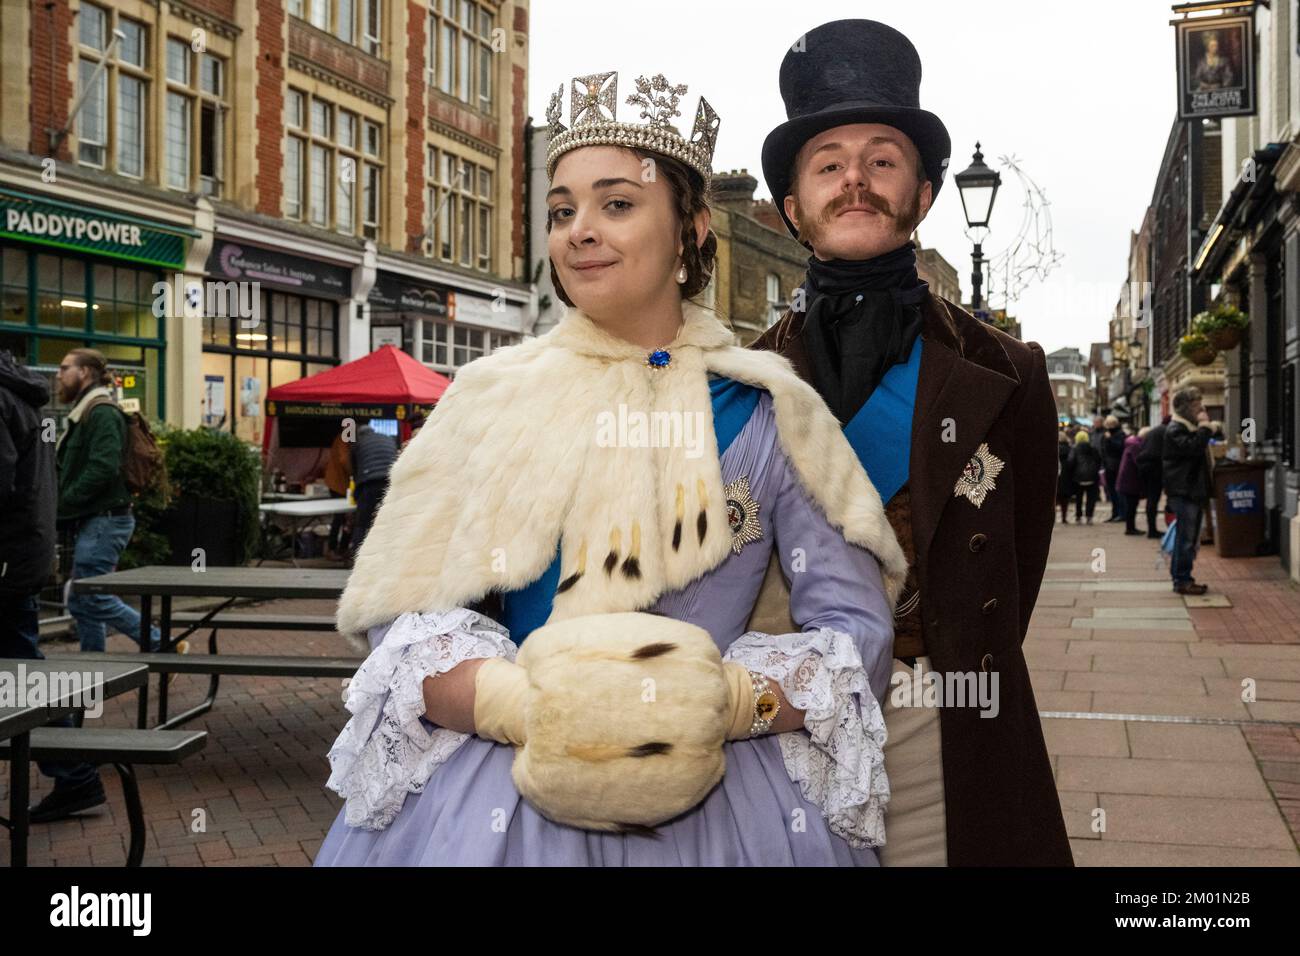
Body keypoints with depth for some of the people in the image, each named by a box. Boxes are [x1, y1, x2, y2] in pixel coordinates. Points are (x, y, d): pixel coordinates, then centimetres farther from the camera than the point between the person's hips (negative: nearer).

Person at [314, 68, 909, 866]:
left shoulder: (768, 411, 0)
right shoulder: (491, 398, 2)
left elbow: (855, 630, -2)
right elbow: (404, 617, -2)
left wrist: (718, 706, -19)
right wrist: (525, 707, -20)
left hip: (719, 802, 0)